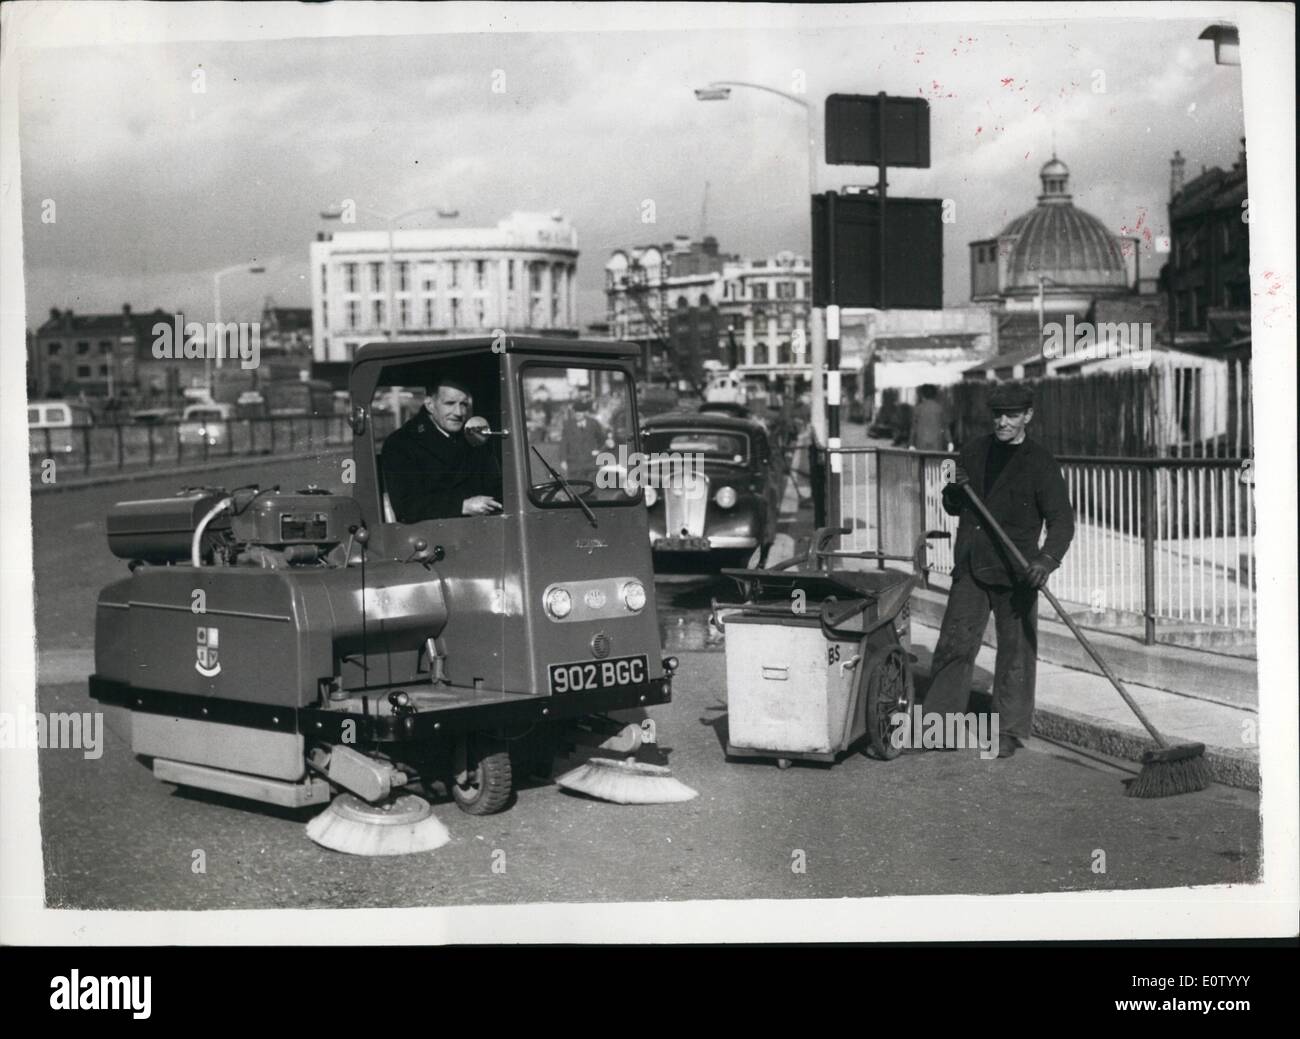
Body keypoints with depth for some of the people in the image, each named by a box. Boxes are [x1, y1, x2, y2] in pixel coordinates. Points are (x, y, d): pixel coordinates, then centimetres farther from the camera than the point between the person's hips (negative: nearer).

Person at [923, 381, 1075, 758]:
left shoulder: (1040, 462, -5)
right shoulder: (974, 451, 10)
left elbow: (1062, 521, -10)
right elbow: (953, 507, 20)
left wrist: (1047, 559, -28)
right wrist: (955, 491, -5)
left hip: (1015, 572, -4)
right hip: (970, 567, 4)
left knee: (1016, 652, 3)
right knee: (954, 643, 1)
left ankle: (1011, 732, 14)